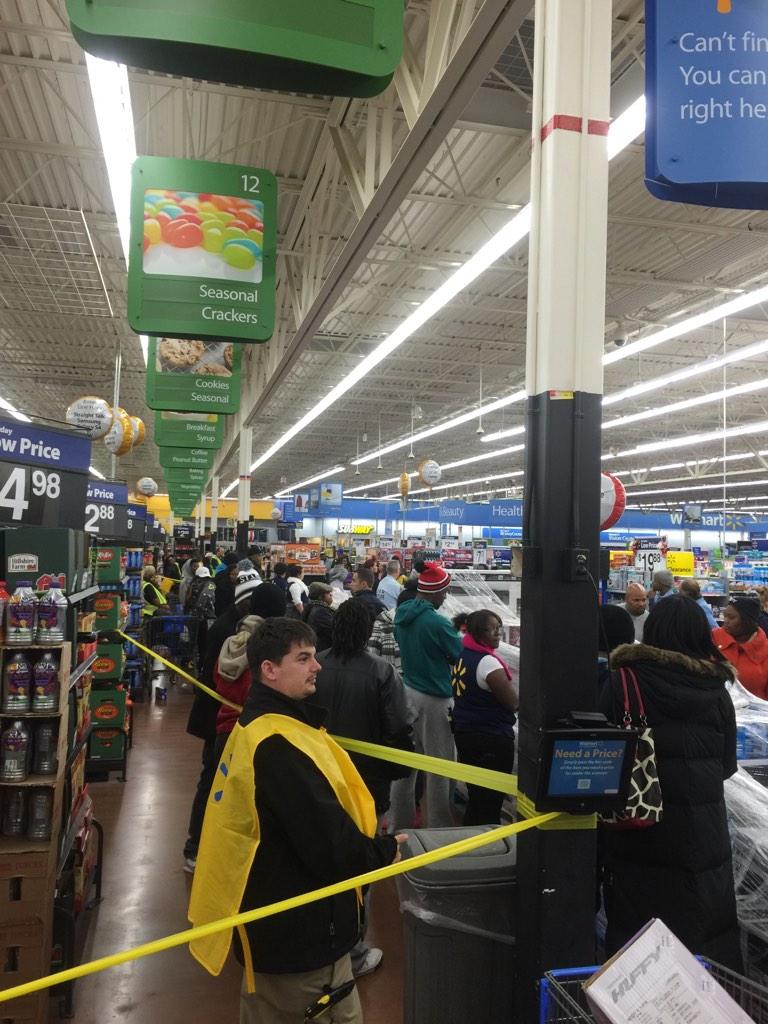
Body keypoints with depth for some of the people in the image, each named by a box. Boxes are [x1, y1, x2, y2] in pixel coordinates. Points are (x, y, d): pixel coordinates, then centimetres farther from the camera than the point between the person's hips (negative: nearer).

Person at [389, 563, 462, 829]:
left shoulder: (402, 614, 2)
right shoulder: (437, 623, -22)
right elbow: (461, 654, -9)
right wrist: (460, 635, 9)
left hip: (407, 690, 8)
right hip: (432, 699, -8)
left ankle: (401, 822, 27)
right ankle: (438, 827, 13)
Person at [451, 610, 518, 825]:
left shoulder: (462, 655, 5)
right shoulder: (489, 662, -20)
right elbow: (513, 703, -17)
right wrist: (512, 683, 2)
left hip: (464, 732, 9)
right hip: (492, 738, -9)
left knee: (475, 795, 19)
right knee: (492, 798, 1)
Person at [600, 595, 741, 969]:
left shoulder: (624, 681, -11)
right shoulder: (716, 690, -3)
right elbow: (727, 765, 5)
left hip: (638, 824, -2)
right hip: (702, 826, 2)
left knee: (632, 925, 12)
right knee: (706, 927, 16)